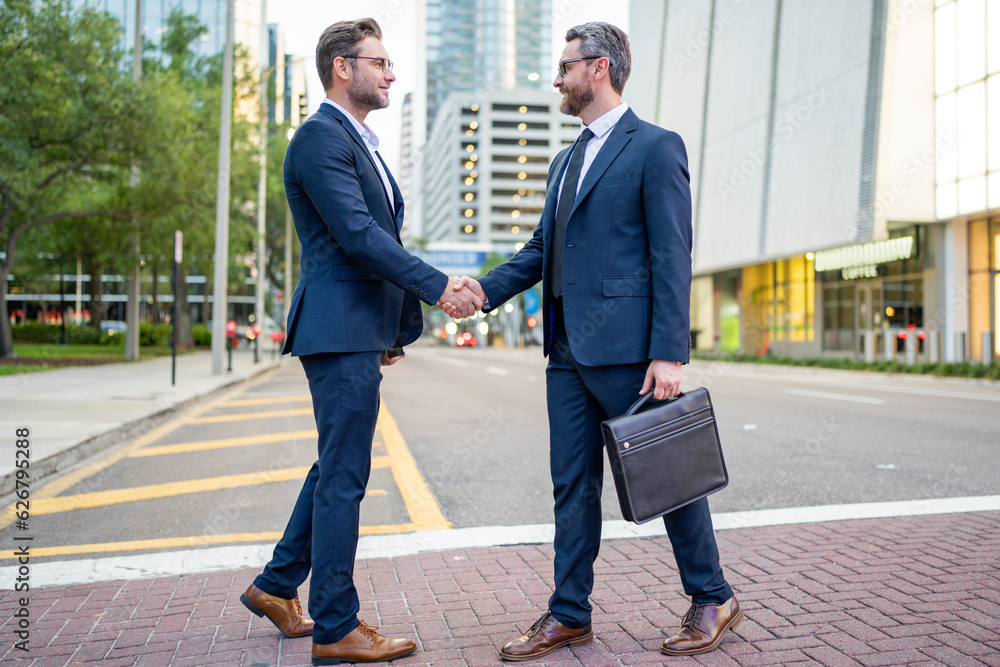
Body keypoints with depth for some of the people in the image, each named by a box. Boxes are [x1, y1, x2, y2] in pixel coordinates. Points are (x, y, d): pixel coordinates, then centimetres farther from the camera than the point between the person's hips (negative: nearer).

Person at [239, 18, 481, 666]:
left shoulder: (361, 143, 21)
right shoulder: (320, 137, -10)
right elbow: (356, 234, -20)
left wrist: (395, 325, 20)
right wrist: (437, 285, -19)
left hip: (361, 332, 10)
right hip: (340, 328, -10)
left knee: (336, 467, 17)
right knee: (343, 475, -3)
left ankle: (277, 587, 31)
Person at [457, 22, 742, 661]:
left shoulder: (656, 147, -5)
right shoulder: (566, 161, 20)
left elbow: (673, 257, -11)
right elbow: (542, 247, 19)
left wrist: (669, 354, -18)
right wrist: (487, 288, 3)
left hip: (625, 348, -7)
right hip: (567, 350, 8)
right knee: (573, 483, 11)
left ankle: (713, 600, 23)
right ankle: (570, 614, 22)